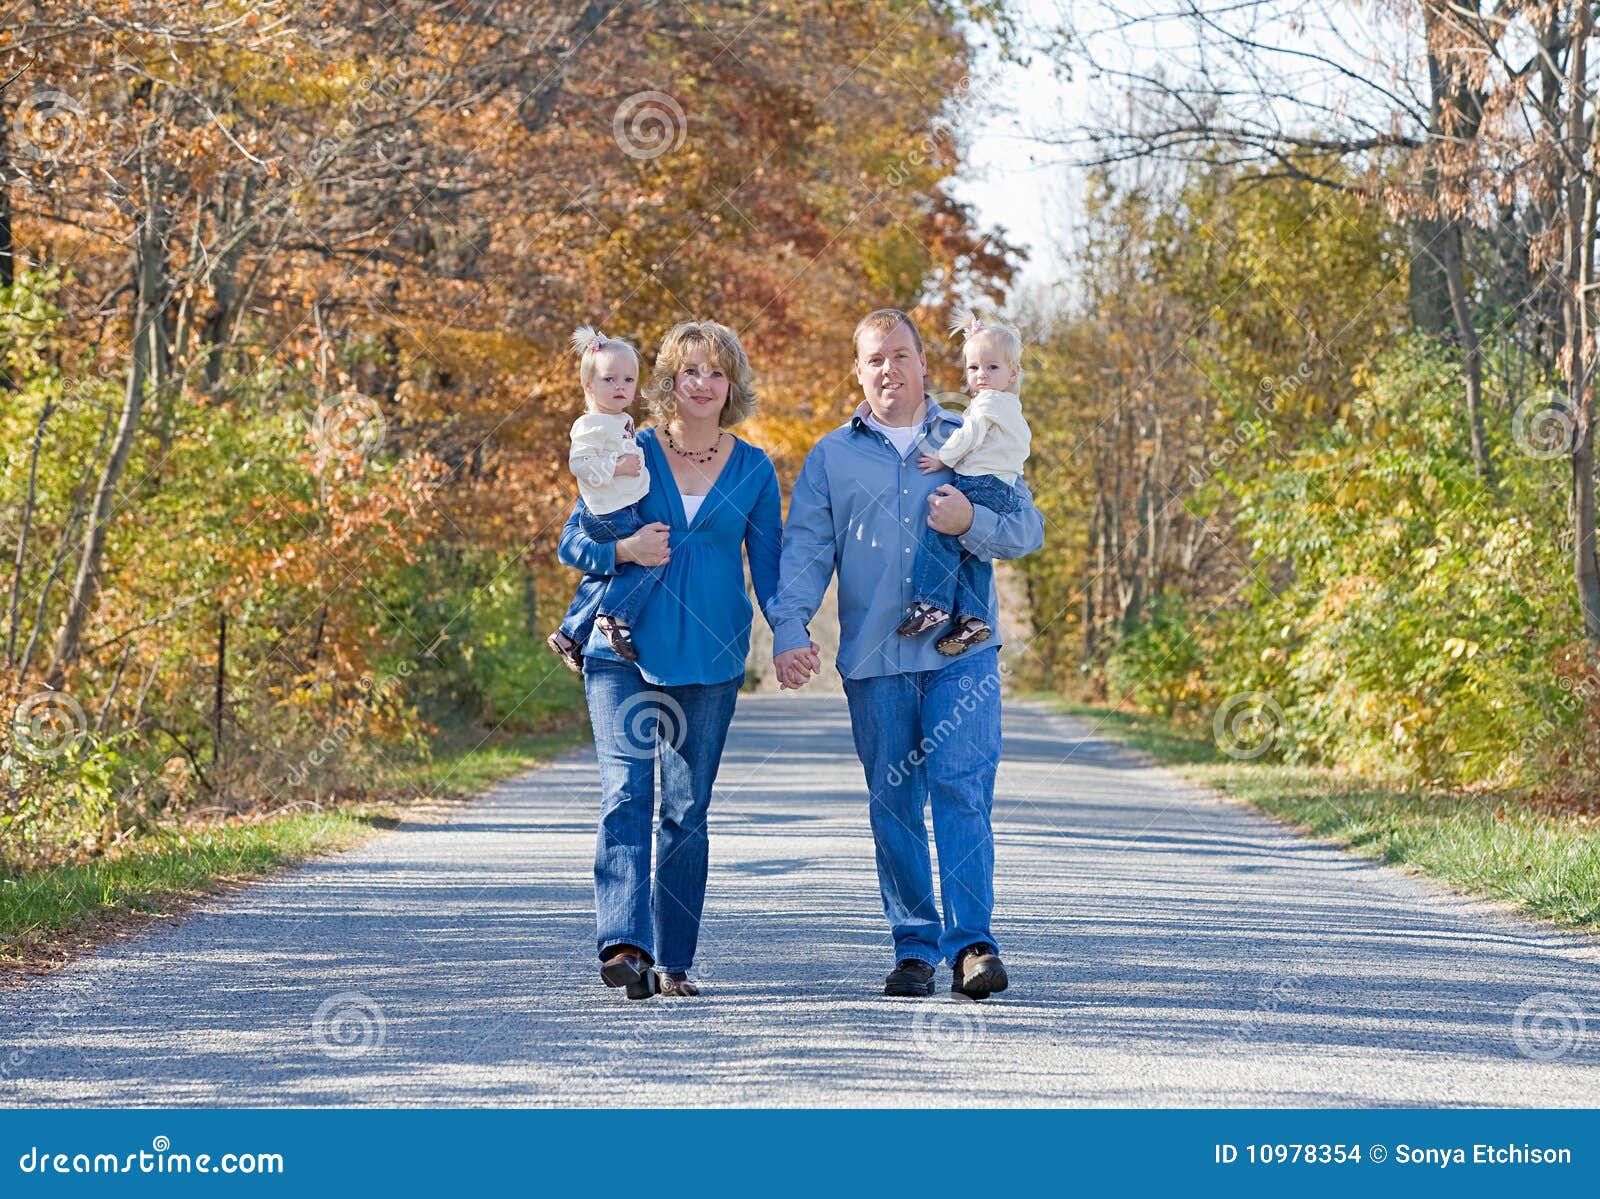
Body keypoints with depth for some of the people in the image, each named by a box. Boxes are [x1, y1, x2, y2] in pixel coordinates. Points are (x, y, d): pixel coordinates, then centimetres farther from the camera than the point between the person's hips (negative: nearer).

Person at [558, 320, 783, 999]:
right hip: (624, 649, -2)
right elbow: (573, 542, 5)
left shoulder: (754, 471, 8)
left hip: (711, 658, 2)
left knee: (686, 810, 6)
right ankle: (624, 944, -27)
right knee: (626, 793, -16)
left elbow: (768, 568, 7)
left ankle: (674, 961, 13)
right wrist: (624, 550, -16)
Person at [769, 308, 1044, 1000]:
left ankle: (970, 943, -14)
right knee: (893, 804, 4)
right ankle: (915, 948, 11)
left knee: (962, 789, -12)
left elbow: (1028, 529, 7)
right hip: (873, 659, 2)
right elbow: (805, 549, 4)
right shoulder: (831, 457, 12)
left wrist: (970, 522, -14)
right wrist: (789, 630, -12)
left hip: (961, 651, -1)